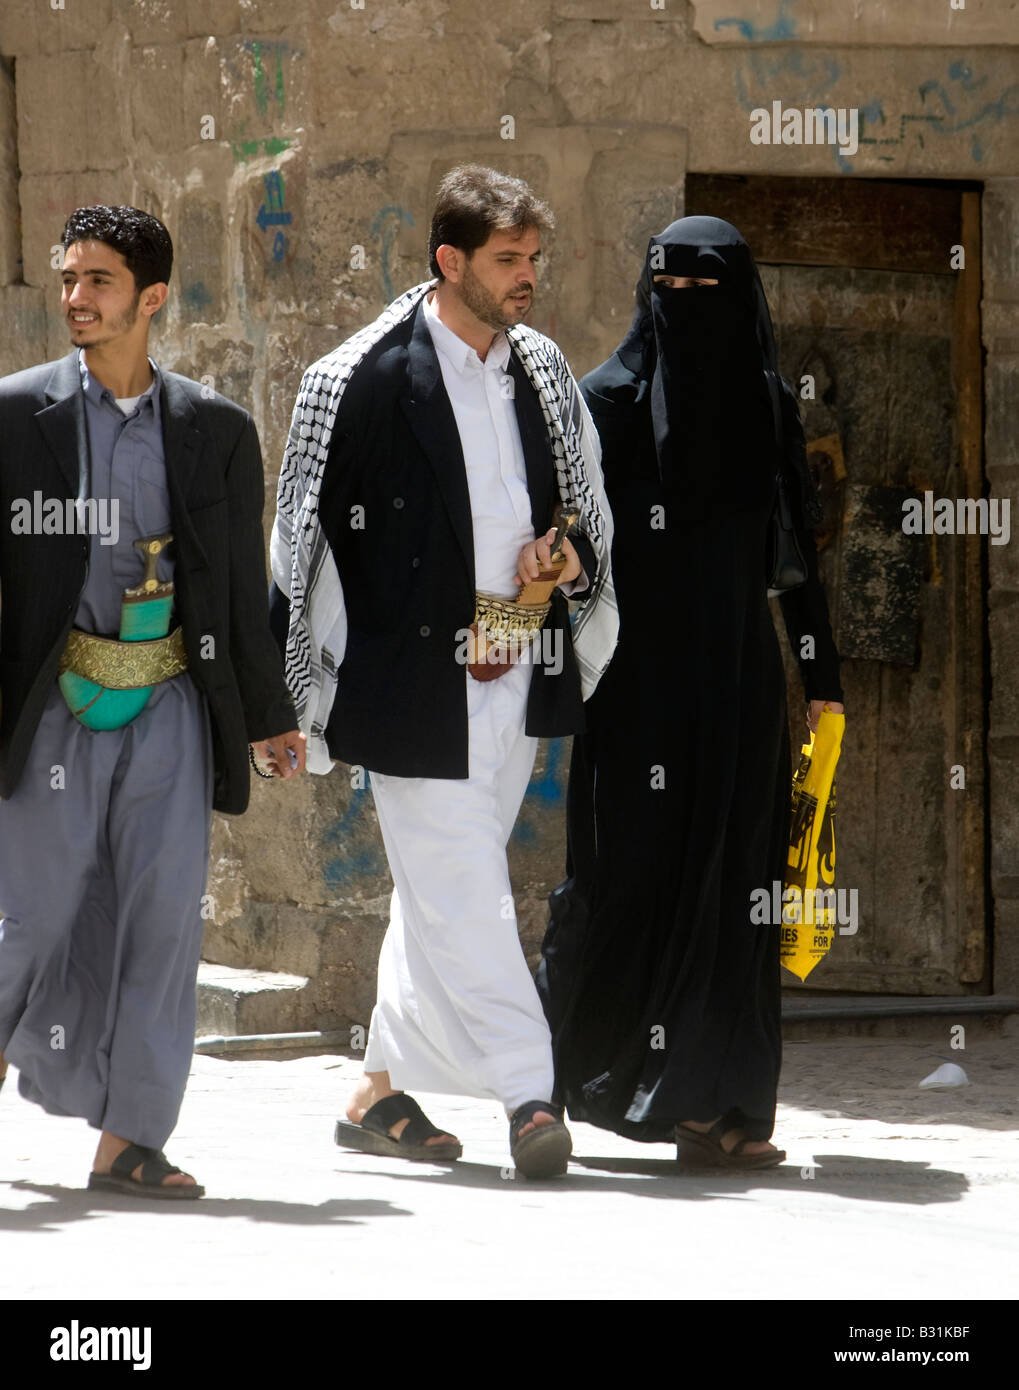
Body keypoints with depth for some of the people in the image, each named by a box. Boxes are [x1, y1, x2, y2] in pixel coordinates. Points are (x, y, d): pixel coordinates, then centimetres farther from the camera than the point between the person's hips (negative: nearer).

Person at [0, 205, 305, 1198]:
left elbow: (244, 584, 14)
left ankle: (130, 1138, 3)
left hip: (168, 705, 2)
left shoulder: (214, 430, 9)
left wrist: (269, 714, 15)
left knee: (165, 912, -3)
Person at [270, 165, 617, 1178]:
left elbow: (587, 506, 22)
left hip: (515, 677, 6)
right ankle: (526, 1095, -12)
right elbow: (306, 537, -2)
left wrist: (571, 558, -2)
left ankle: (381, 1089, 22)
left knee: (441, 892, 13)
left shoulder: (541, 372, 10)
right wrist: (286, 694, -2)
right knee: (459, 892, -9)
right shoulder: (362, 380, -8)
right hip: (413, 684, -6)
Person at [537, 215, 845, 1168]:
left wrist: (822, 677, 8)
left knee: (728, 872, 0)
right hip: (635, 677, -3)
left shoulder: (768, 407, 8)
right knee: (626, 870, -4)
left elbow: (797, 551, 11)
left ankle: (713, 1101, 2)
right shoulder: (609, 401, -1)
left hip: (737, 672, 3)